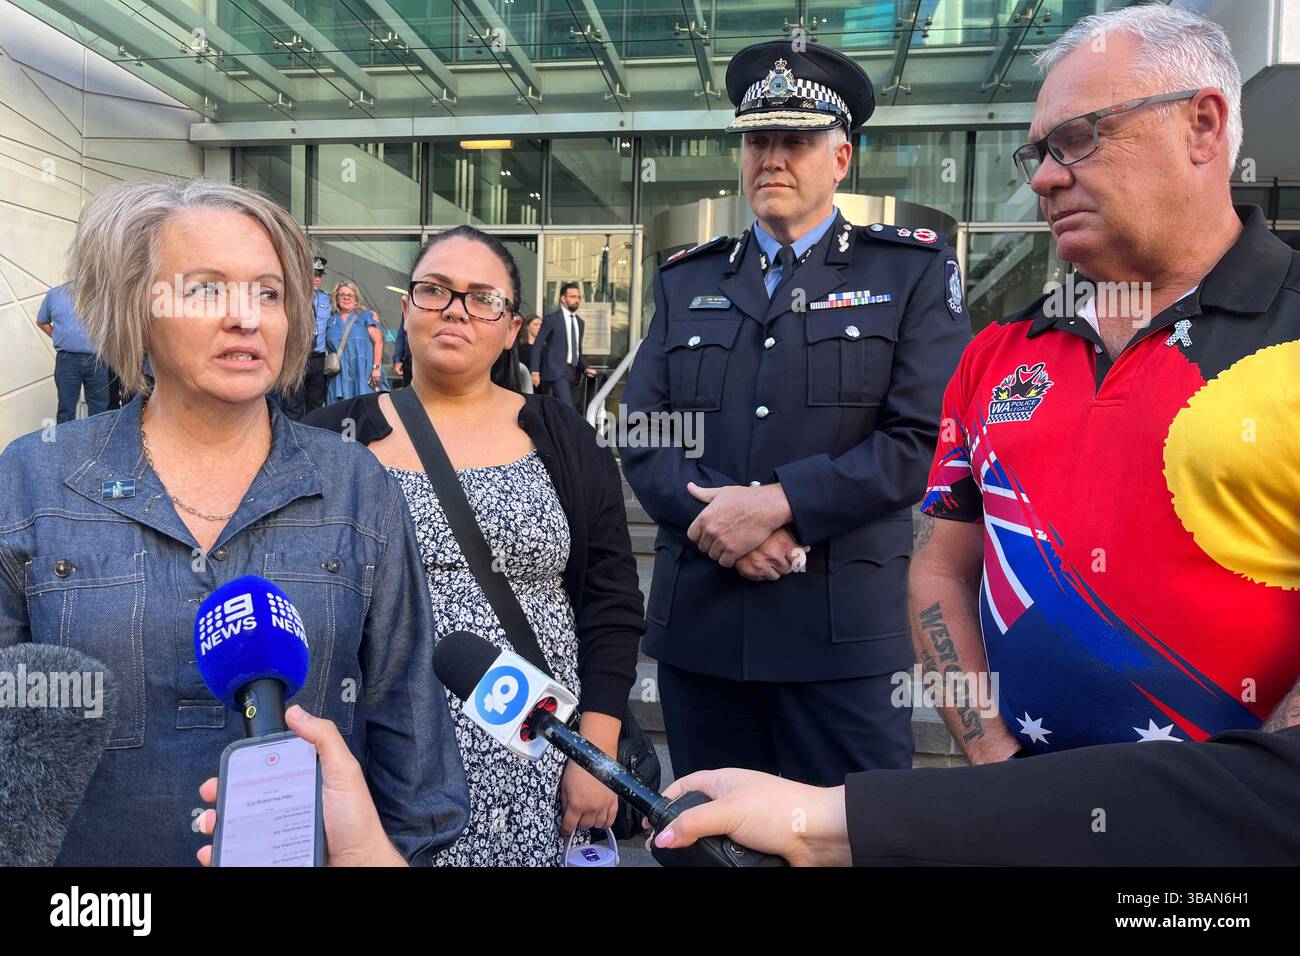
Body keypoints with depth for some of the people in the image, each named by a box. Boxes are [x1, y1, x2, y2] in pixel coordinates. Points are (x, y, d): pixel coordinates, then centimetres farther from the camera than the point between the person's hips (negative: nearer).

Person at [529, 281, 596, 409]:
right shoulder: (552, 319, -3)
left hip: (573, 373, 6)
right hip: (557, 371, -6)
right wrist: (535, 372, -11)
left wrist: (585, 368, 6)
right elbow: (537, 346, -4)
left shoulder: (580, 322, 17)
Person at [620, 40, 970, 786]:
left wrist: (777, 503, -16)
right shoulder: (687, 282, 13)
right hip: (698, 626, 4)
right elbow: (644, 436, 5)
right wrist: (722, 519, -12)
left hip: (846, 633, -3)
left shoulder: (914, 271, 3)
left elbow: (924, 438, -9)